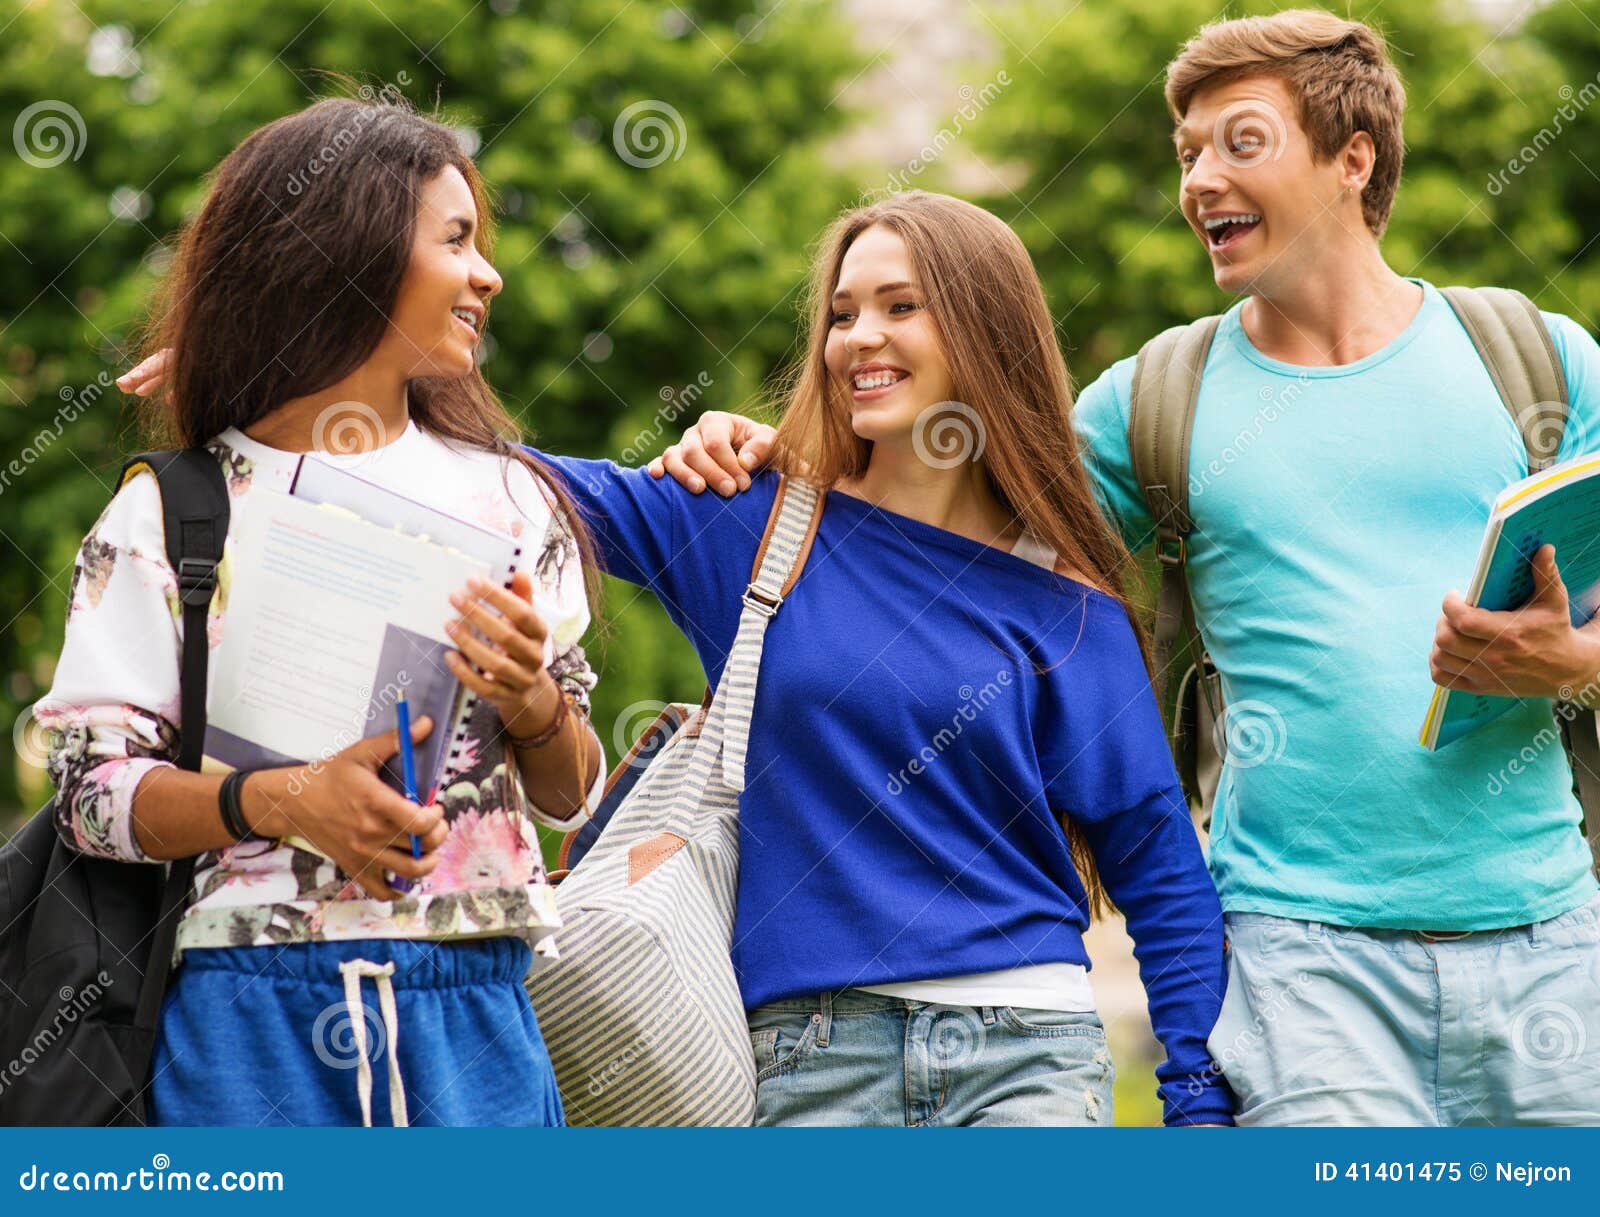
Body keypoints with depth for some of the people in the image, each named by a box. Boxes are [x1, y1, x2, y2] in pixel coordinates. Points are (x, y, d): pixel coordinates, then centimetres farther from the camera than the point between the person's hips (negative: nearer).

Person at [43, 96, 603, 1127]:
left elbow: (572, 793, 14)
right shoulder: (171, 512, 4)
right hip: (248, 1012, -2)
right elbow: (92, 790, 0)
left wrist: (531, 704, -7)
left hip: (470, 1013, 2)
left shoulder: (507, 498, 13)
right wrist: (277, 800, -16)